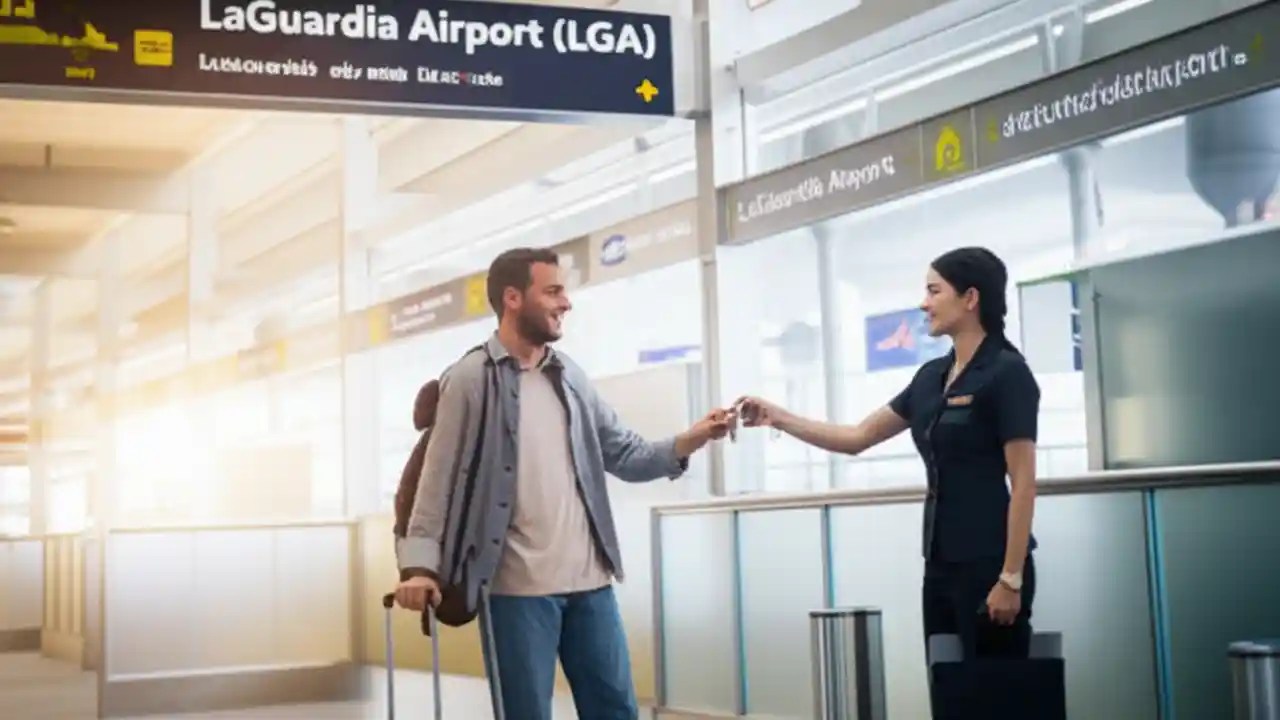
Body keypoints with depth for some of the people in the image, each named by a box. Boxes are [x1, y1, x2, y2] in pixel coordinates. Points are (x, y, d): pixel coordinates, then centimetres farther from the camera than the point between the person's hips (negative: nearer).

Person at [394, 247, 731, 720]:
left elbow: (625, 455, 12)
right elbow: (440, 479, -6)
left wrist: (687, 443, -5)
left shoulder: (571, 377, 12)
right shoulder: (471, 379, -4)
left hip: (589, 580, 6)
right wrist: (420, 564, -16)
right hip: (517, 586, -5)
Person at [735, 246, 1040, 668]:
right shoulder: (932, 376, 12)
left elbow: (1023, 484, -14)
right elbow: (857, 438, 16)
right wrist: (777, 418, 9)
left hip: (990, 565, -8)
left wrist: (1011, 578, -18)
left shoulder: (1006, 372, -10)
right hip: (941, 563, 8)